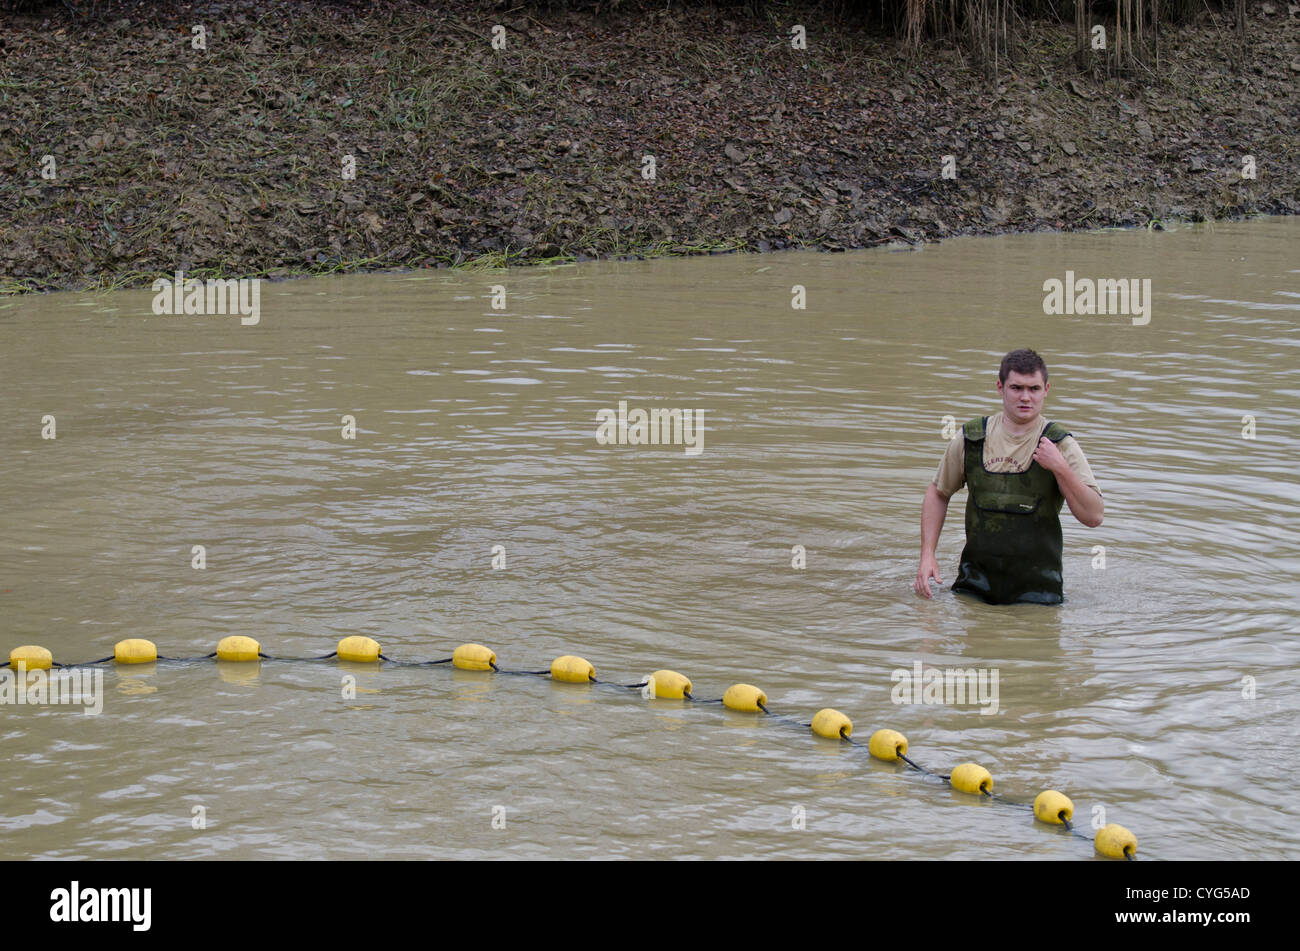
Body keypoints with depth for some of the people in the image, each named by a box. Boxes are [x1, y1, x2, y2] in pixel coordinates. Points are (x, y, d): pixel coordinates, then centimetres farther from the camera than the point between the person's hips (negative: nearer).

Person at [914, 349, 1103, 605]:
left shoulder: (1060, 445, -5)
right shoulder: (970, 438, 1)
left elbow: (1093, 517, -10)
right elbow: (938, 493, 16)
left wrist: (1060, 468, -21)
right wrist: (927, 555, 7)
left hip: (1036, 589, -2)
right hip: (976, 583, 2)